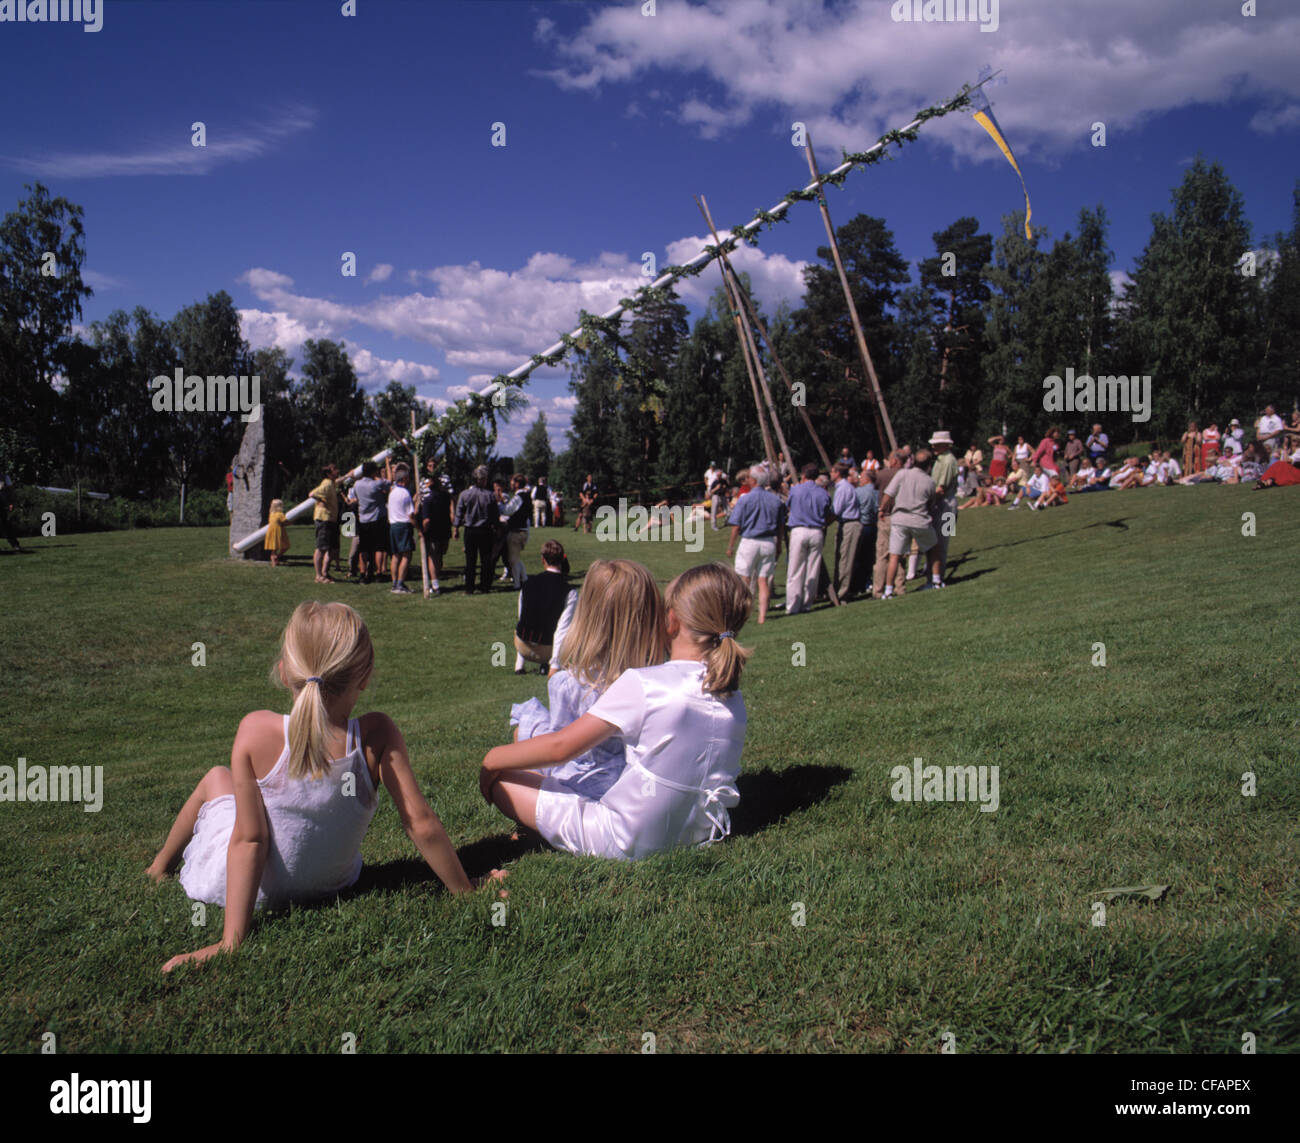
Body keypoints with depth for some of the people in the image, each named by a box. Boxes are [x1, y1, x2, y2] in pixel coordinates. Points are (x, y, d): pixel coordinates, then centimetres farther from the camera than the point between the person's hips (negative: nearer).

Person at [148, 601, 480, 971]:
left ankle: (162, 862, 54)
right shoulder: (377, 736, -26)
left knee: (217, 777, 27)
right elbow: (422, 824, -23)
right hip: (332, 882, 2)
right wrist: (466, 894, -10)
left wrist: (231, 941, -18)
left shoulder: (257, 731, -28)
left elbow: (248, 839, -24)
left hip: (241, 887, -2)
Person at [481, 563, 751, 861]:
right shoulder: (734, 697, -4)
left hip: (627, 842, -7)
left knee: (497, 780, 2)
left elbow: (561, 745, -18)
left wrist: (493, 758, -2)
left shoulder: (642, 684, -23)